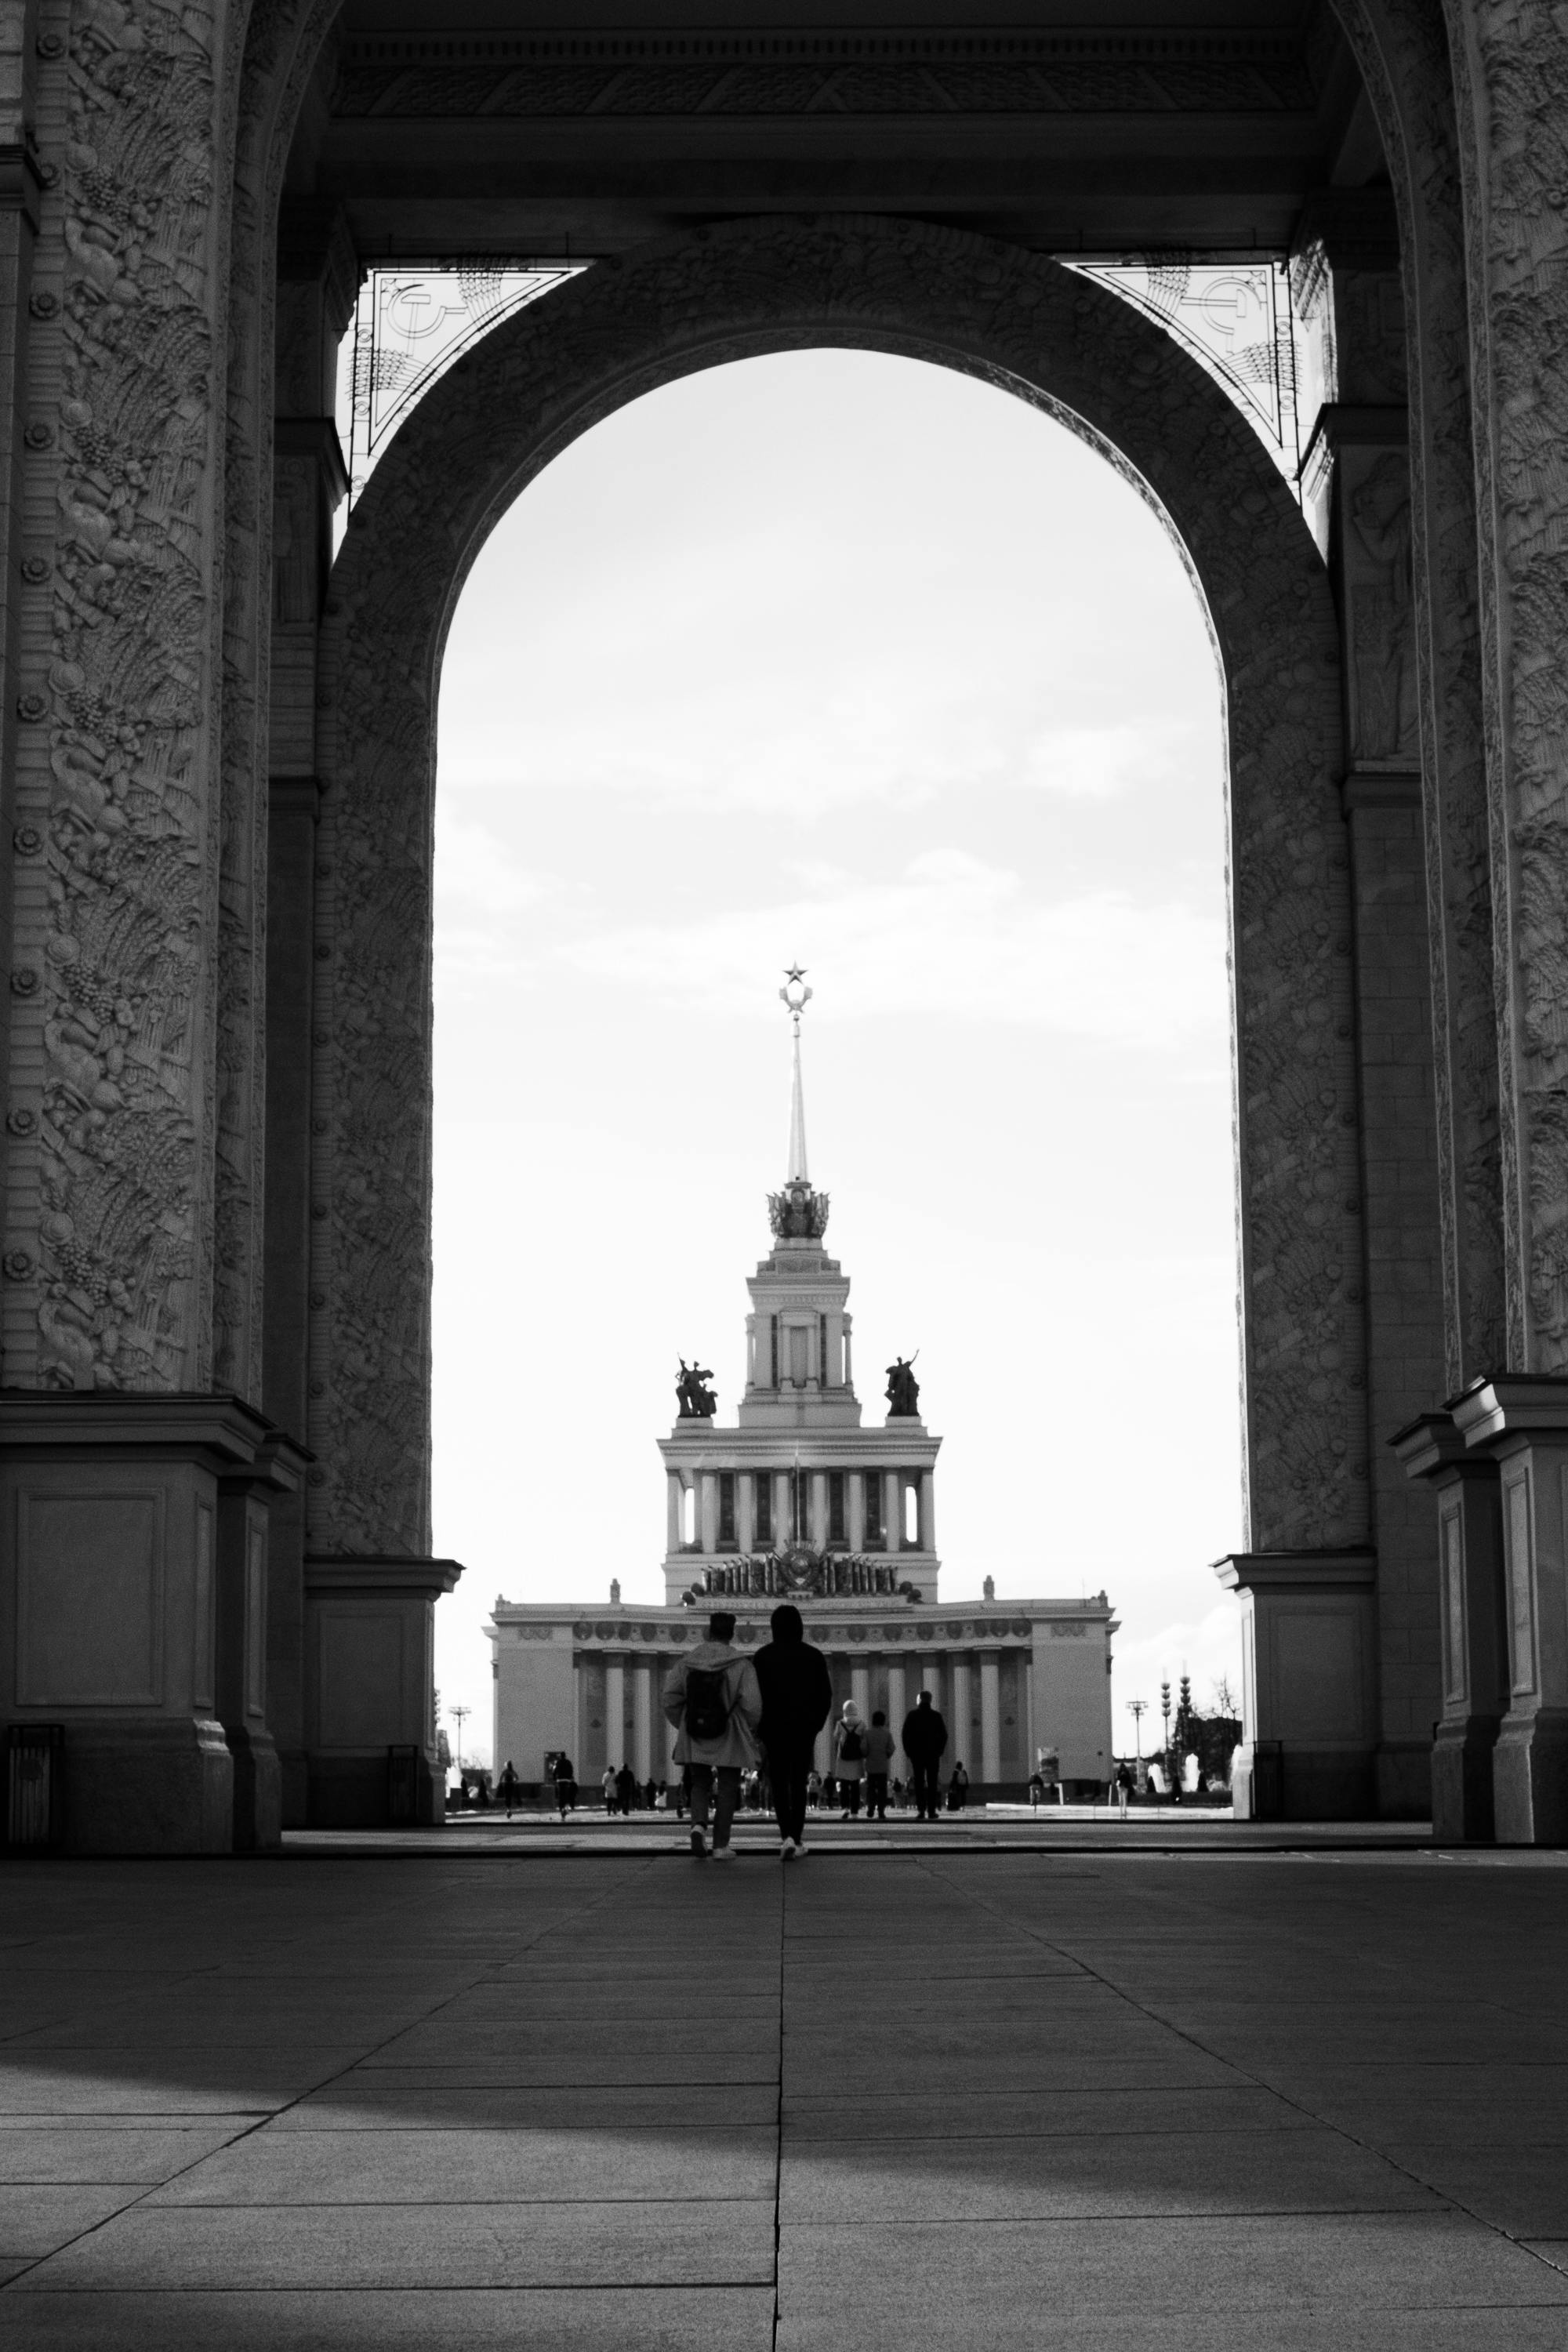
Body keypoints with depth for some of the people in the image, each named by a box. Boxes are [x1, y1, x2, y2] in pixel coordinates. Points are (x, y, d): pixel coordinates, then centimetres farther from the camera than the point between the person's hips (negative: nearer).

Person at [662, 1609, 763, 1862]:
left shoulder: (686, 1663, -2)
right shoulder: (742, 1666, -11)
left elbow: (670, 1700, -3)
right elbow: (752, 1705, -17)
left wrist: (682, 1725, 12)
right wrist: (750, 1731, 2)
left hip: (694, 1738, 2)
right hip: (728, 1739, -2)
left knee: (700, 1784, 17)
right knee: (727, 1789, 10)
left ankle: (699, 1825, -9)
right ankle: (720, 1845, 8)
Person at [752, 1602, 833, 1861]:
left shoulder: (764, 1656, -4)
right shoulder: (814, 1657, 1)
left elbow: (756, 1695, -5)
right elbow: (826, 1696, 3)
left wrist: (759, 1732, 3)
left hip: (774, 1729, -2)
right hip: (805, 1730, 2)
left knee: (779, 1783, 4)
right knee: (799, 1783, 12)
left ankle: (787, 1835, -15)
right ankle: (798, 1839, 12)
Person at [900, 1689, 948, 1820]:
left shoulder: (912, 1715, -1)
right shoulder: (936, 1716, 2)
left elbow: (904, 1735, -4)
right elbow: (944, 1735, 1)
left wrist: (908, 1751, 4)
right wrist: (939, 1751, 8)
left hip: (916, 1754, -1)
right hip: (933, 1754, 1)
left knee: (919, 1783, 1)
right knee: (932, 1783, 3)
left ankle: (921, 1811, -8)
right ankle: (931, 1811, -3)